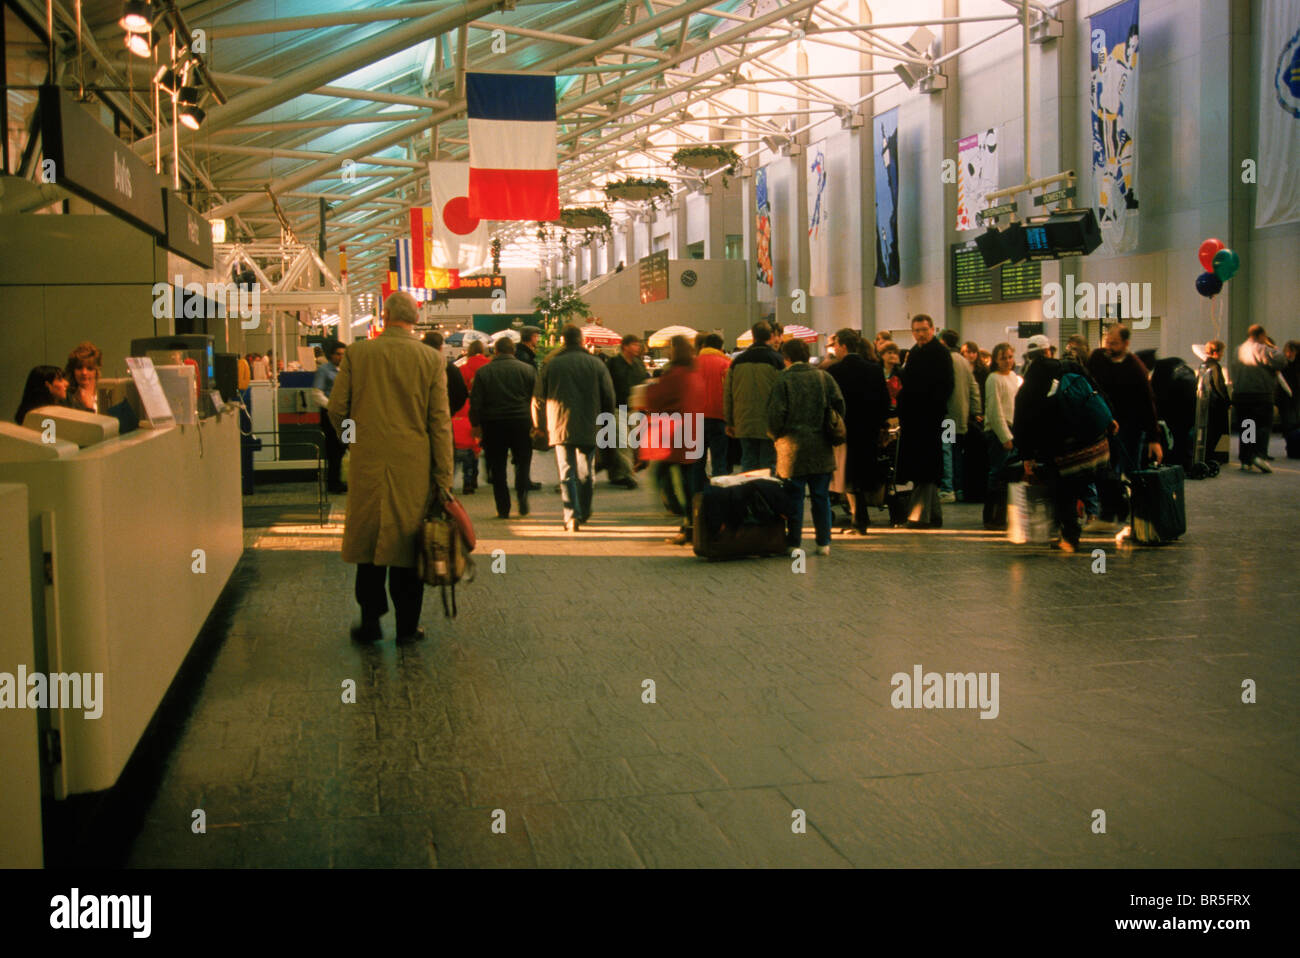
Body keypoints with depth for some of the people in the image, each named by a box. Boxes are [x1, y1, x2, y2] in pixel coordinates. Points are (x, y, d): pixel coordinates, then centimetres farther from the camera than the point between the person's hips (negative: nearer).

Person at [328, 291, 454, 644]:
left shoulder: (356, 354, -2)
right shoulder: (432, 359, -3)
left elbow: (336, 409, 1)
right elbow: (440, 421, -3)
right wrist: (443, 476, 0)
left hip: (368, 461, 0)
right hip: (413, 467, 0)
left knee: (369, 539, 12)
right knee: (407, 542, 8)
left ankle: (370, 620, 17)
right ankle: (407, 626, 15)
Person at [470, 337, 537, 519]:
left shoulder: (483, 372, 0)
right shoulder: (528, 370, 1)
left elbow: (475, 402, -1)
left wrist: (476, 424, 8)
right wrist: (535, 423, 10)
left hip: (493, 424, 0)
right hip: (521, 422, 0)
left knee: (497, 467, 6)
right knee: (523, 461, 11)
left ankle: (503, 508, 3)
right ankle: (522, 493, -12)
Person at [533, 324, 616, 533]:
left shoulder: (551, 365, 0)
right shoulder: (597, 364, 1)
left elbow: (538, 399, 4)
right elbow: (609, 398, 5)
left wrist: (540, 425, 18)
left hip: (561, 427, -1)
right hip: (589, 429, 1)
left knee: (567, 473, 0)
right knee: (586, 472, 15)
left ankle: (571, 515, -13)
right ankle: (584, 512, 28)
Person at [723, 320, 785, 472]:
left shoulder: (737, 361, 6)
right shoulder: (776, 360, -5)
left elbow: (727, 393, 10)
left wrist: (730, 422, 17)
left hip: (744, 425, 3)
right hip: (769, 424, -3)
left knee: (747, 464, 9)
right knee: (768, 463, 2)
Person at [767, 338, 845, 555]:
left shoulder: (783, 380, -6)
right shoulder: (824, 377, 4)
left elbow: (775, 414, -13)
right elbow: (839, 406, 2)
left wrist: (775, 435, 5)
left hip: (793, 448, -3)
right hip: (821, 448, 3)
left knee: (794, 497, 3)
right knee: (821, 496, 9)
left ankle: (793, 543, 5)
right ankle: (823, 542, 12)